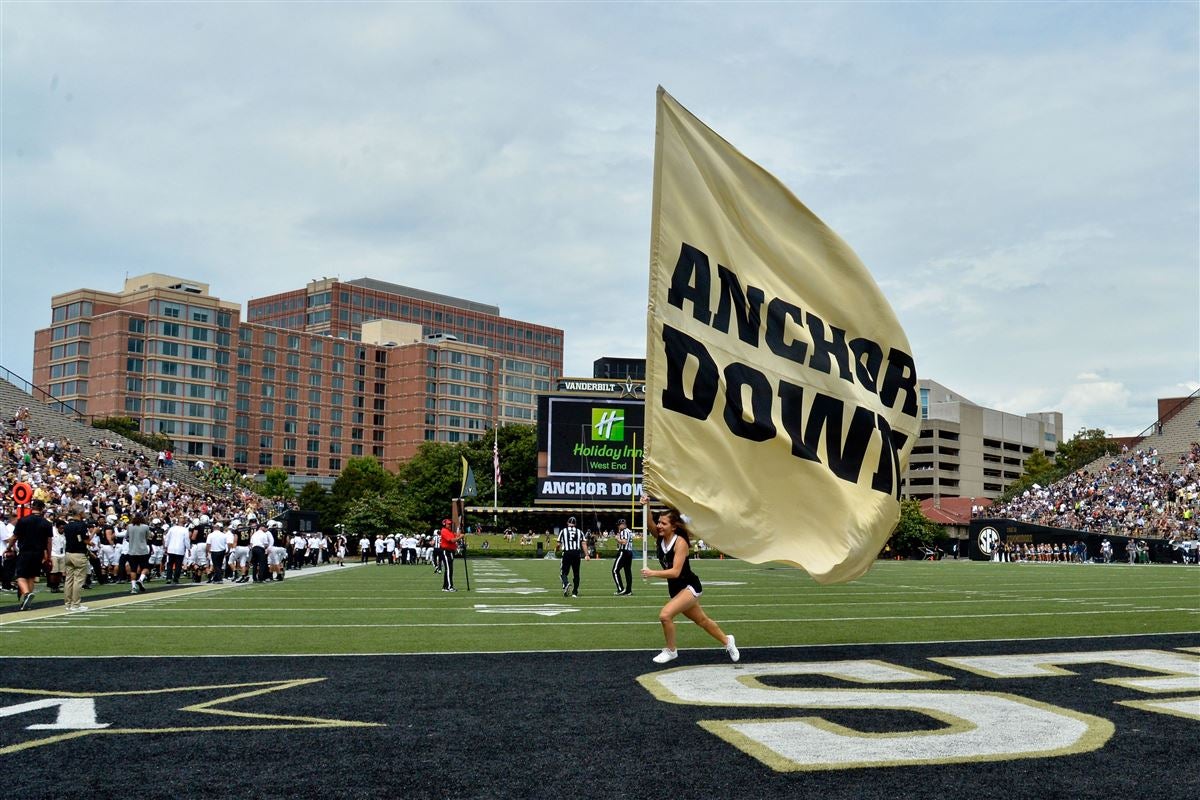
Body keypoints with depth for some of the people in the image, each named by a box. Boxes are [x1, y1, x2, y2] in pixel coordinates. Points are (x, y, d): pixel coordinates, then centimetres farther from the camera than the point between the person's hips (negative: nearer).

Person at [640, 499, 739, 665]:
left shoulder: (680, 542, -23)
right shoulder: (661, 537, -4)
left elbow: (675, 572, -29)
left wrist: (652, 573, -34)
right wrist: (646, 507, -38)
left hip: (690, 587, -8)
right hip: (675, 588, 8)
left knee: (665, 615, -23)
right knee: (702, 620, 23)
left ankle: (671, 651, 0)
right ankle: (727, 641, 45)